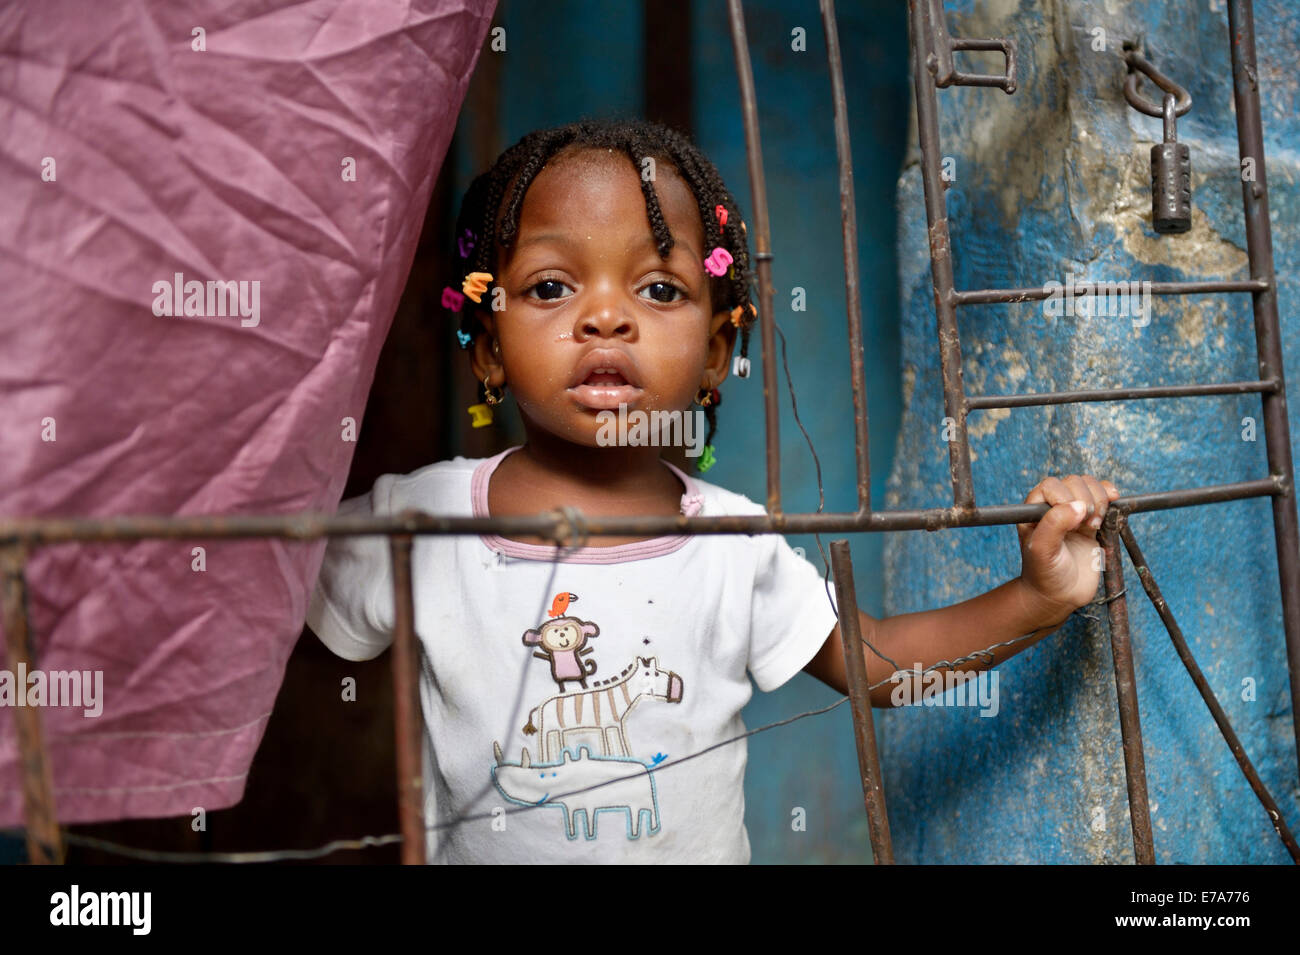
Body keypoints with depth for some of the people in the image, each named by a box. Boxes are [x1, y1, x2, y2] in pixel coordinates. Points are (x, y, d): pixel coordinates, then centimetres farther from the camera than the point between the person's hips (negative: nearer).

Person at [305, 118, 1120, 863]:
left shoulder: (736, 547, -8)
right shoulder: (412, 525, -13)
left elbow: (869, 659, 1)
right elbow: (281, 628, -6)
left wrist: (1036, 600, -10)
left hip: (701, 850, 1)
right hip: (476, 846, -1)